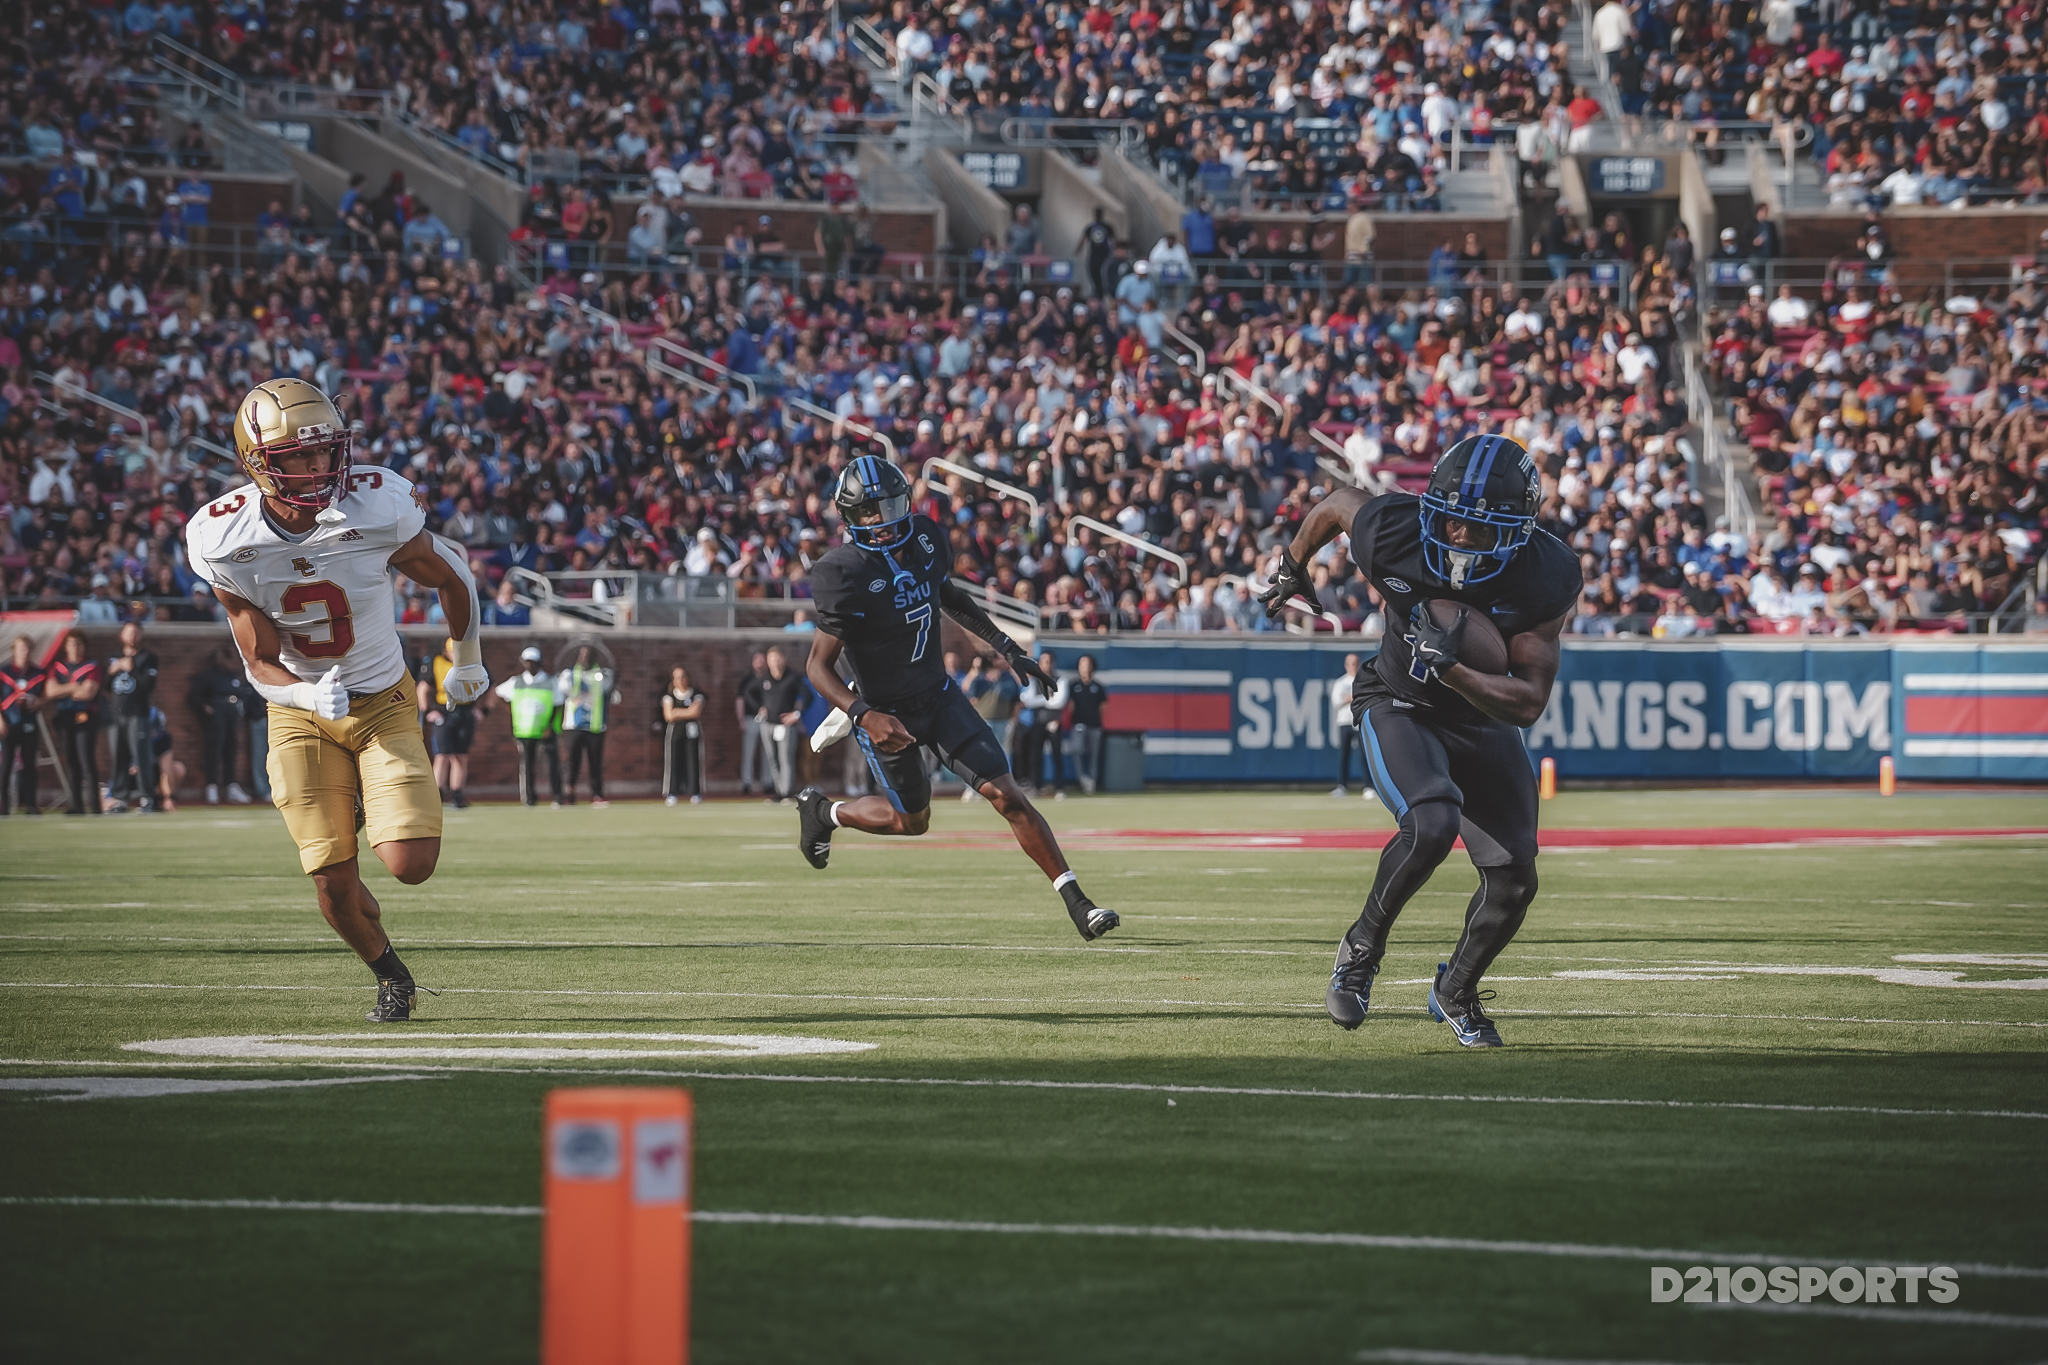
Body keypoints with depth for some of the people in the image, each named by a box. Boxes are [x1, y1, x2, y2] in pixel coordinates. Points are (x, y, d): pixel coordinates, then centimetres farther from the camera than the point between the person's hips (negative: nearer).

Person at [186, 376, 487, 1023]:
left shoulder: (377, 508, -23)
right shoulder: (226, 540, -20)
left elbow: (451, 577, -2)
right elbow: (262, 665, -14)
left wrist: (468, 661, 14)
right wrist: (311, 695, -36)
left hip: (383, 701, -1)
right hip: (299, 712, 1)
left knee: (411, 864, -16)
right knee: (334, 885, -3)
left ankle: (382, 810, 22)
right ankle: (389, 973, 31)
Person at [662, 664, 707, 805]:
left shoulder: (696, 695, 5)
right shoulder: (669, 697, 7)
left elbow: (696, 712, -11)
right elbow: (669, 716, -6)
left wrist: (677, 712, -6)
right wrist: (688, 713, -5)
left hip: (692, 731, -1)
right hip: (674, 731, 1)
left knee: (693, 760, -6)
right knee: (673, 761, -6)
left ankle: (695, 793, -2)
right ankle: (672, 793, -4)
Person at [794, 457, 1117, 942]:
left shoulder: (923, 538, -6)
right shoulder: (845, 574, -25)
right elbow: (818, 666, -21)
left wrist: (1007, 648, 14)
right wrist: (865, 716, -35)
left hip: (938, 695, 4)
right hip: (886, 711, -4)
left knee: (1005, 793, -6)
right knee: (911, 820, 12)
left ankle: (1076, 901, -5)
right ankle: (822, 812, 39)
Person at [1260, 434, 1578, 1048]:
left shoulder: (1545, 578, -26)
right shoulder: (1393, 533, -27)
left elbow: (1529, 702, -24)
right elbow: (1337, 503, -2)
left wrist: (1449, 668, -40)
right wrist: (1292, 569, 18)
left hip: (1484, 717, 3)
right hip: (1399, 708, -2)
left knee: (1514, 880, -2)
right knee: (1433, 824, -31)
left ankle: (1456, 990, 29)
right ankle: (1362, 946, -6)